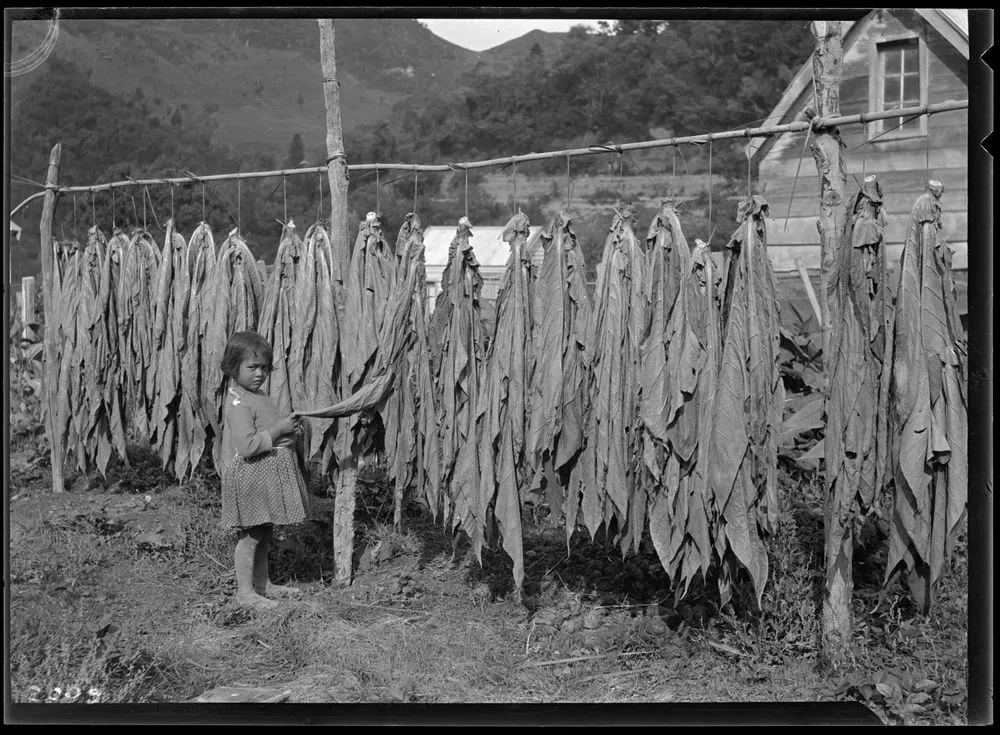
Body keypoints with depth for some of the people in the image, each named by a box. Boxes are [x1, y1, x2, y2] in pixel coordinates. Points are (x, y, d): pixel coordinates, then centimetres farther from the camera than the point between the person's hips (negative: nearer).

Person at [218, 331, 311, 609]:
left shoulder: (259, 397, 13)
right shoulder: (237, 403, -18)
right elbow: (247, 445, -27)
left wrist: (294, 432, 3)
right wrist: (279, 430, -21)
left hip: (267, 478, 10)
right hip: (250, 477, -10)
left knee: (264, 534, 18)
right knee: (250, 535, -1)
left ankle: (263, 584, 29)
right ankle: (244, 591, 9)